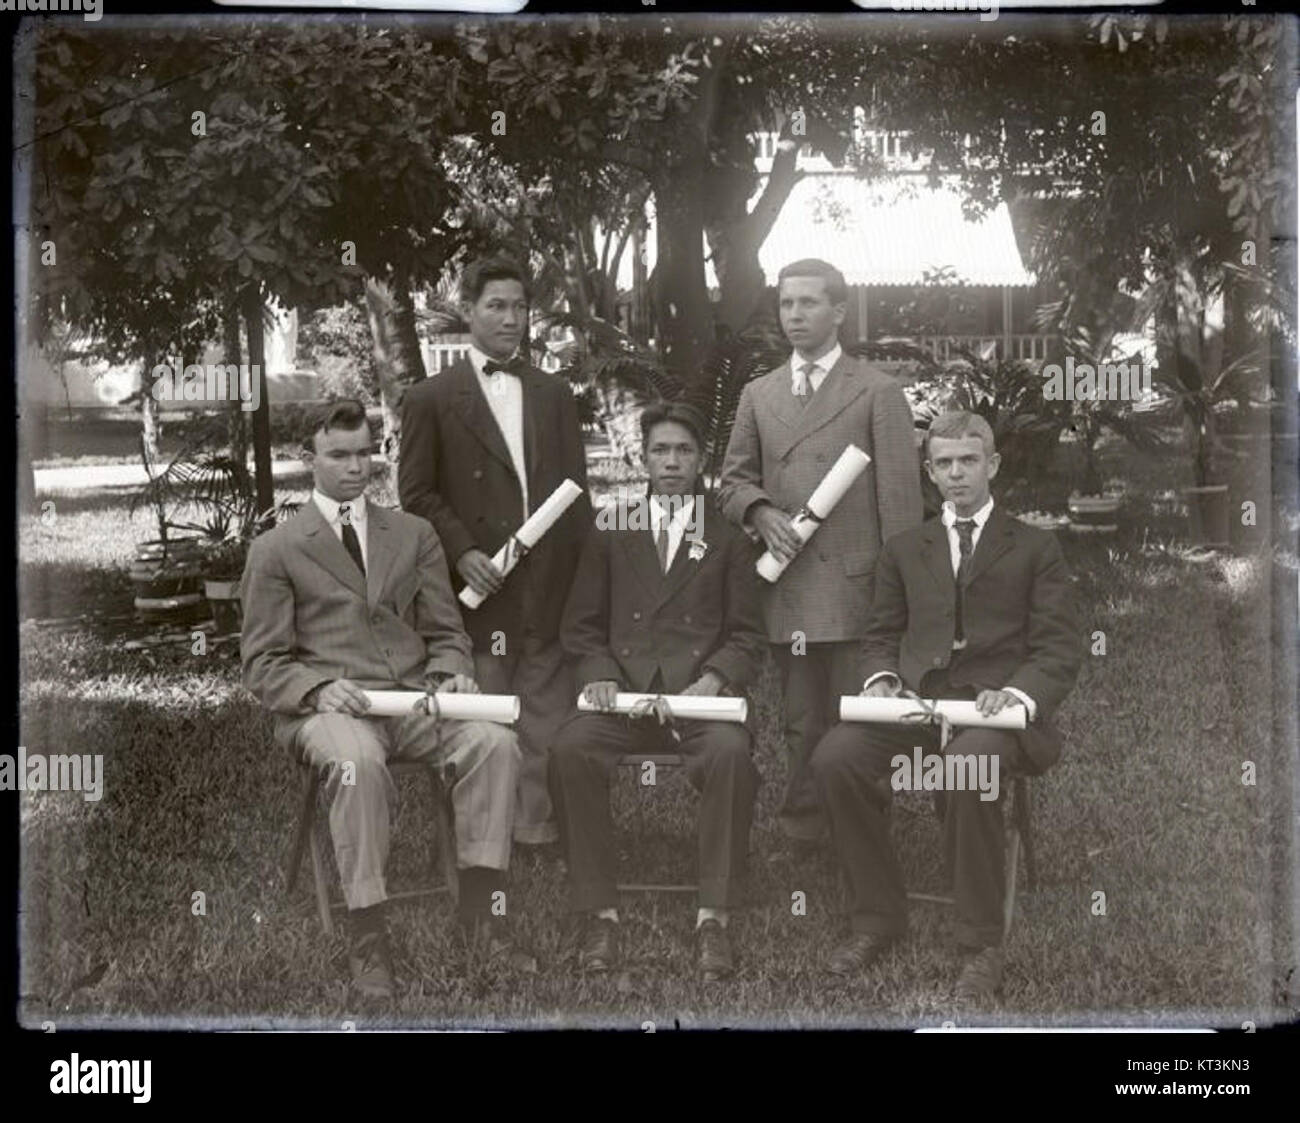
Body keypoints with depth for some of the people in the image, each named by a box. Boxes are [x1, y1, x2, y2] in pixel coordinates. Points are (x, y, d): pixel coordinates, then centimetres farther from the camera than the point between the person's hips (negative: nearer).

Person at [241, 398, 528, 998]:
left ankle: (478, 903, -18)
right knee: (358, 761, -38)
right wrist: (320, 689, -16)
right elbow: (263, 662, 5)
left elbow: (444, 633, 18)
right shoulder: (275, 550, 10)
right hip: (326, 706, -3)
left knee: (495, 740, -27)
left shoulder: (414, 534, 20)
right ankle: (368, 939, -31)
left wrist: (452, 674, -6)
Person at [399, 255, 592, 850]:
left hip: (550, 584, 3)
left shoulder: (554, 394, 16)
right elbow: (417, 493, 2)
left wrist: (582, 571, 7)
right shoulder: (431, 399, 4)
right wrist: (460, 552, -11)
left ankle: (542, 825, 6)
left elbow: (575, 487, 16)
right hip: (480, 582, -3)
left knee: (549, 718, 0)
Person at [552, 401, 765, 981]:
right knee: (571, 749, -31)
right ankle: (600, 914, -21)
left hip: (699, 692, -1)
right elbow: (581, 625, 17)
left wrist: (713, 680, -9)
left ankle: (712, 918, -26)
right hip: (621, 691, 1)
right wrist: (597, 673, -3)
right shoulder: (610, 533, 20)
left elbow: (747, 635, 10)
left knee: (730, 752, -35)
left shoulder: (728, 538, 17)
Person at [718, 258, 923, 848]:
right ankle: (800, 835, 19)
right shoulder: (758, 395, 16)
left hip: (854, 587, -4)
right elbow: (733, 479, 18)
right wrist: (760, 512, -5)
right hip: (786, 590, 4)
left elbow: (900, 495, 0)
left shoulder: (878, 393, 3)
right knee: (801, 727, 11)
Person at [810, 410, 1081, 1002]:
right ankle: (877, 915, -8)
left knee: (967, 766, -37)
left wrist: (1018, 694, -16)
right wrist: (881, 679, -3)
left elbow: (1060, 649, 5)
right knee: (835, 757, -26)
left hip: (995, 707, -3)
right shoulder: (904, 549, 23)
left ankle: (981, 944, -22)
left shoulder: (1035, 548, 13)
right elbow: (882, 636, 21)